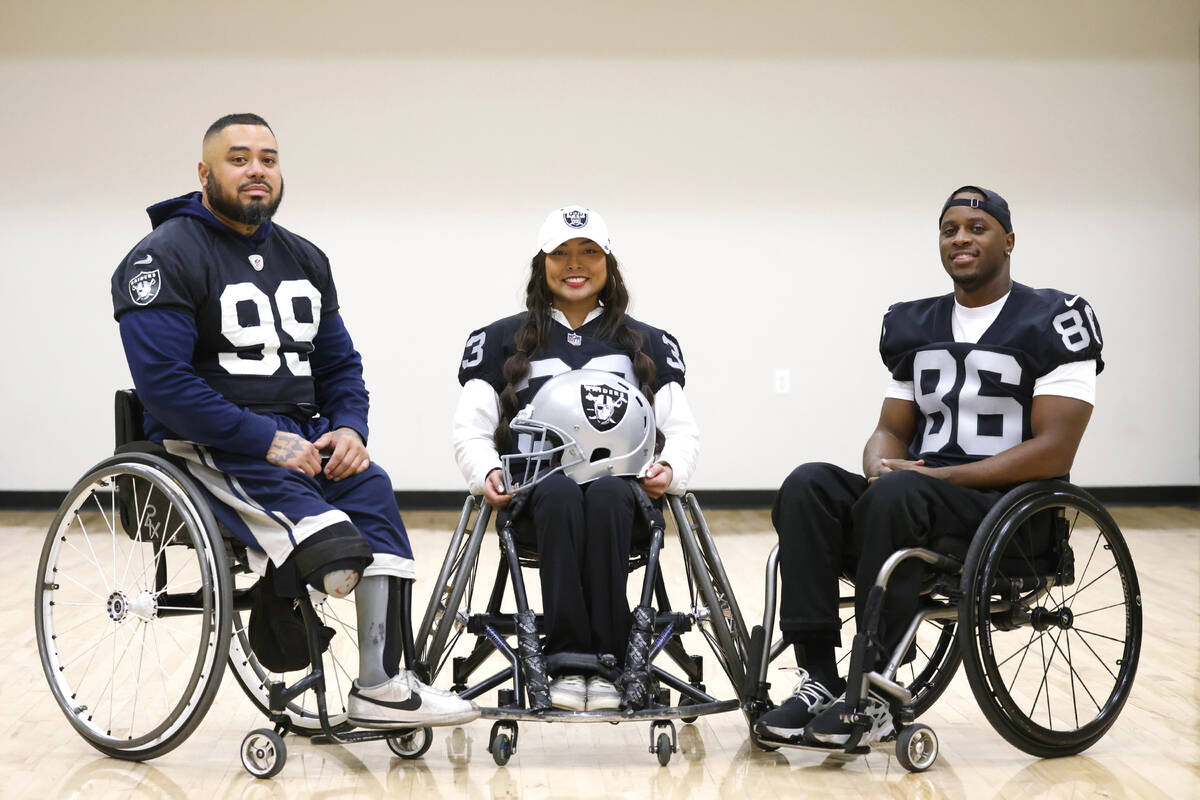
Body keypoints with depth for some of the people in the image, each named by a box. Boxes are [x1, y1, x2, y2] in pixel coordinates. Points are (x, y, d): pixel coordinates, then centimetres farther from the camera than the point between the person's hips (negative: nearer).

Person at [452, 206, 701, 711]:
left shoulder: (648, 344, 22)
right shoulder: (501, 340, 19)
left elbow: (681, 430, 15)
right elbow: (471, 428, 13)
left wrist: (670, 470, -8)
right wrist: (486, 471, -10)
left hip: (623, 497, 1)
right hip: (536, 496, 0)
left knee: (604, 493, -37)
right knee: (562, 493, -38)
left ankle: (604, 662, -37)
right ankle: (567, 661, -39)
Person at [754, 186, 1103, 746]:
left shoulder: (1056, 321, -2)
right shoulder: (912, 327, 16)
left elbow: (1053, 451, -11)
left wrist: (941, 476, -17)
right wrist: (880, 469, -8)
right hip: (917, 496, 6)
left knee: (896, 496, -35)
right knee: (808, 486, -21)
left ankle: (873, 695, -28)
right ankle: (819, 682, -26)